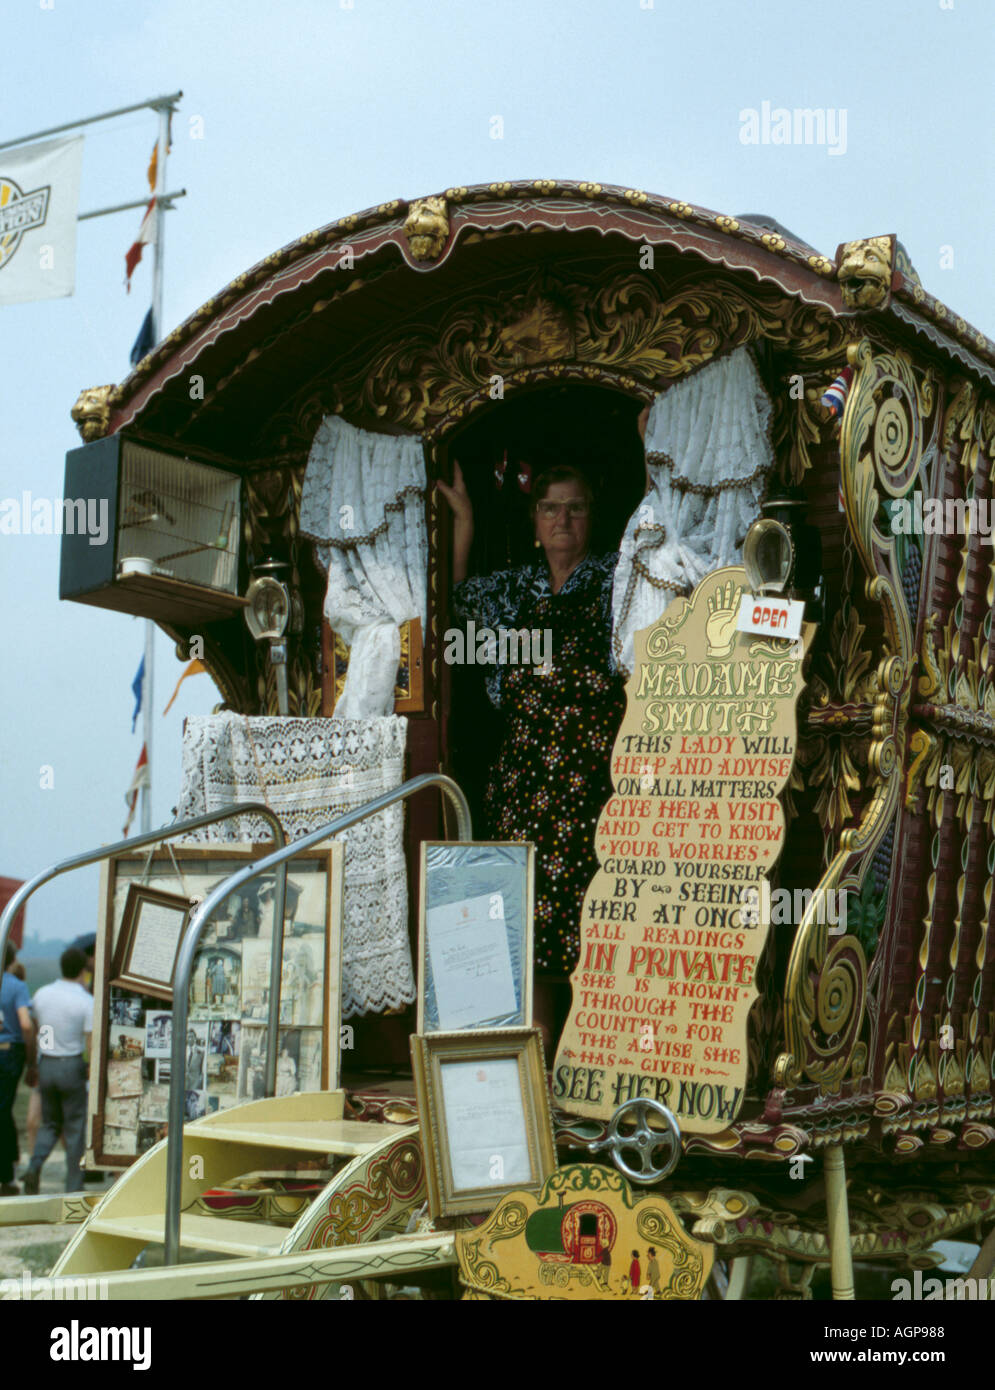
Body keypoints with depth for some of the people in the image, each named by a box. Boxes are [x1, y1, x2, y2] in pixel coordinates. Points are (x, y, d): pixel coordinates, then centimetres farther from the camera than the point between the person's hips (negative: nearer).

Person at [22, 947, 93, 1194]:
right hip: (72, 1065, -4)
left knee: (50, 1123, 19)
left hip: (46, 1065, 4)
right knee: (75, 1128, 6)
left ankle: (35, 1166, -5)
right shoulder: (86, 1001, -13)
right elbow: (91, 1047, -15)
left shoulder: (42, 994, 0)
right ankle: (73, 1188, 7)